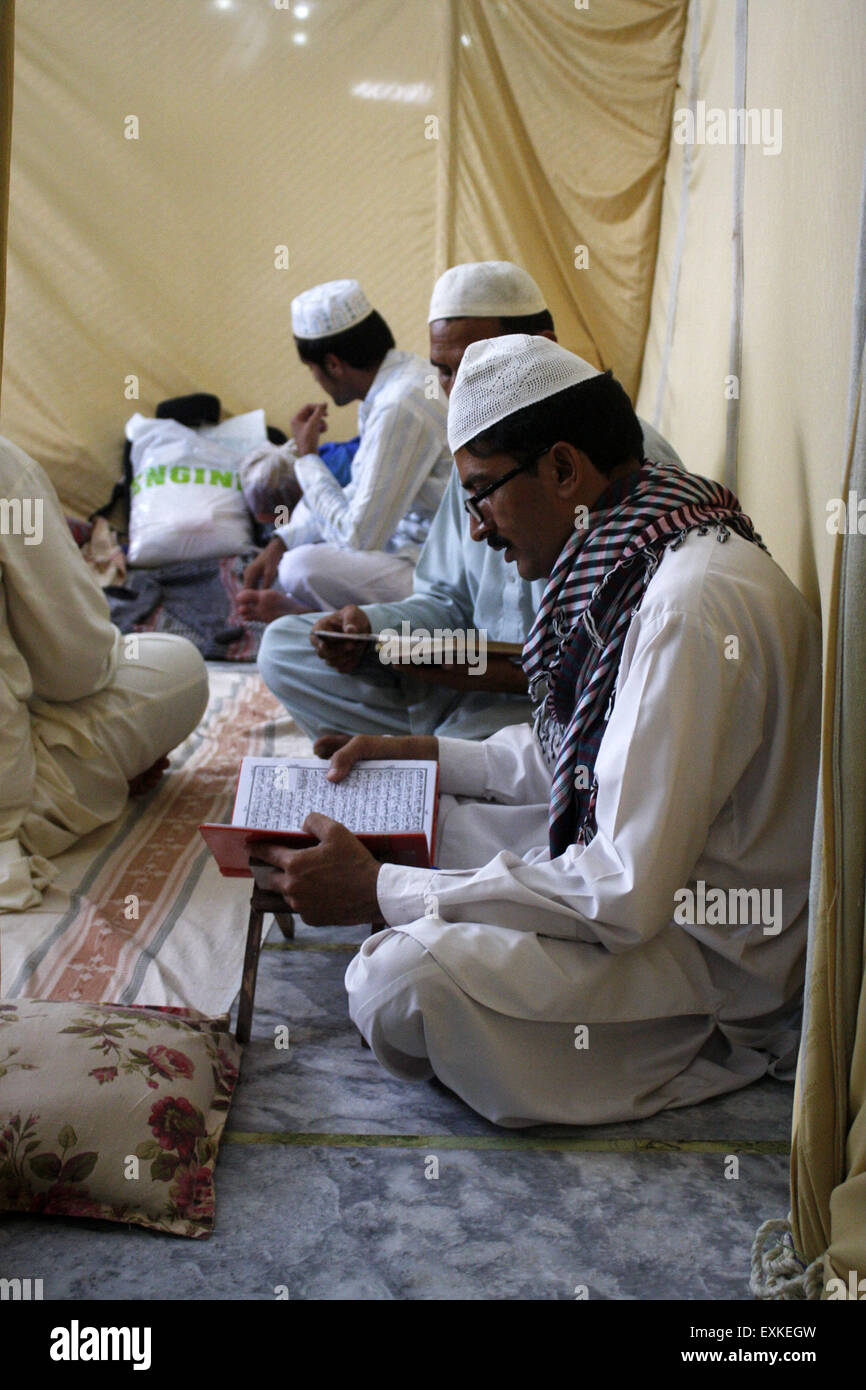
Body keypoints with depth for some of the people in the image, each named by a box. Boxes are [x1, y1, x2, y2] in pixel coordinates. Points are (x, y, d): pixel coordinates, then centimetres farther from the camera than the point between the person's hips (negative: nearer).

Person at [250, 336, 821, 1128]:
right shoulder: (627, 562, 3)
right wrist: (420, 756, 5)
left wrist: (379, 893, -24)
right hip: (644, 863, 9)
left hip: (718, 948, -9)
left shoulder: (697, 602, -28)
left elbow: (627, 896, -29)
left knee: (404, 982, -26)